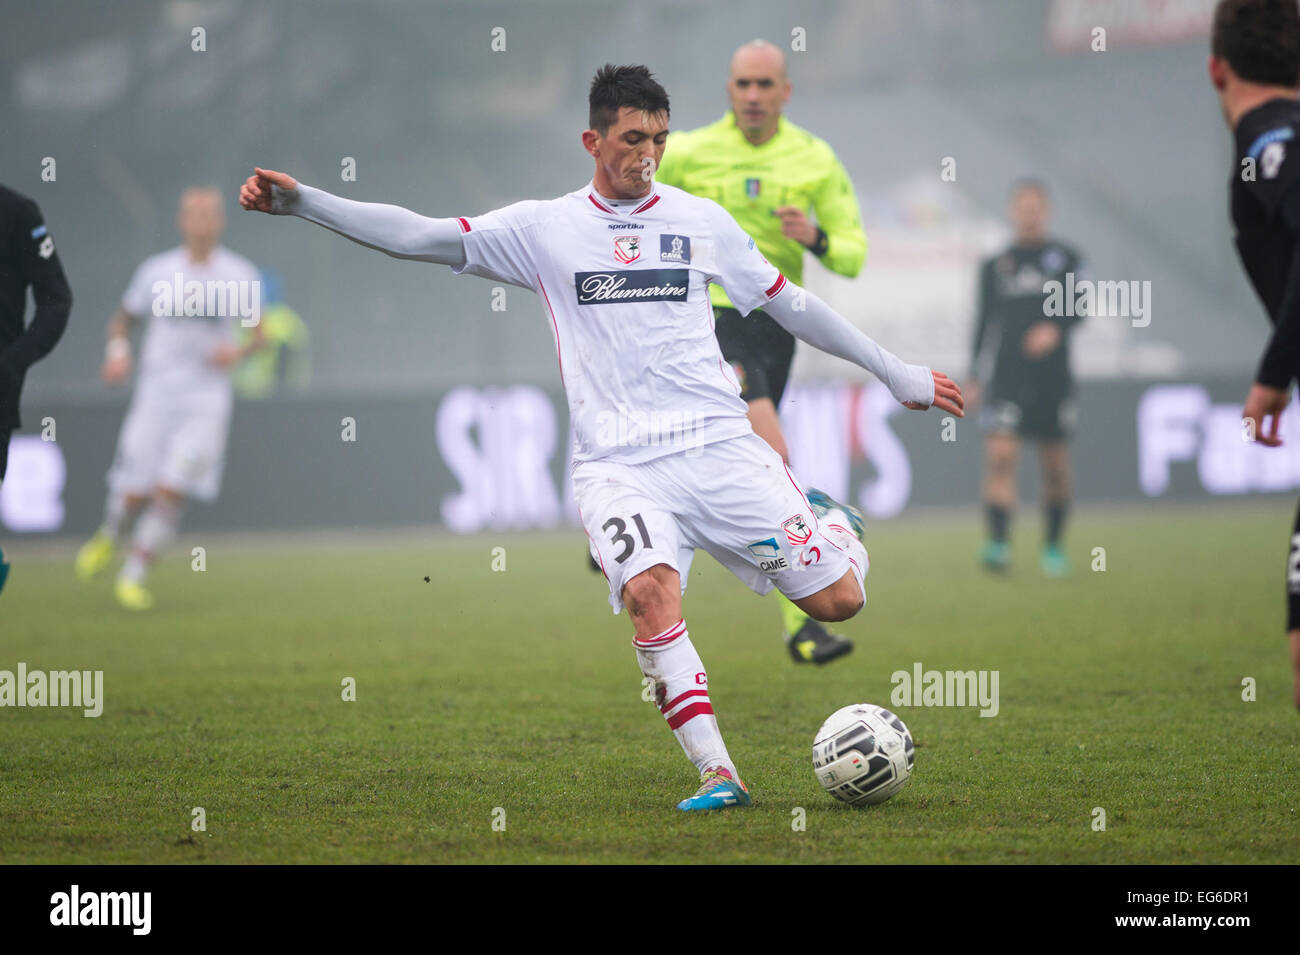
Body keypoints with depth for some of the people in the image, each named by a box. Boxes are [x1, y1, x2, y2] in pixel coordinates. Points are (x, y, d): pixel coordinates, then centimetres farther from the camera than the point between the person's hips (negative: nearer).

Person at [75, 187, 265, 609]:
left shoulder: (240, 275, 0)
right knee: (134, 493, -1)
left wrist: (238, 352, -14)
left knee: (170, 491, -14)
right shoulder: (156, 270, 1)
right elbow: (123, 316, 15)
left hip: (207, 398, -1)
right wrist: (117, 349, -4)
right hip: (156, 395, 1)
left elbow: (258, 334, 8)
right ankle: (108, 536, 34)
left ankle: (133, 576, -3)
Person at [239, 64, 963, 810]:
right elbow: (420, 237, 1)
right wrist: (302, 203, -10)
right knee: (649, 588, -31)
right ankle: (717, 773, -27)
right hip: (619, 465, -1)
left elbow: (789, 303, 20)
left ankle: (833, 529, 31)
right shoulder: (546, 228, 6)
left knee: (838, 600, -5)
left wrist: (896, 372, 23)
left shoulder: (702, 220, 11)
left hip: (719, 445, 2)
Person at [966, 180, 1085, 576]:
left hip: (1053, 375, 0)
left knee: (1055, 465, 5)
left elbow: (1080, 307, -1)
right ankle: (998, 544, -25)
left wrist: (1055, 327, -21)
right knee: (1000, 454, -17)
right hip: (1008, 376, 0)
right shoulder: (995, 265, 11)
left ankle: (1053, 547, 21)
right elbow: (985, 321, 16)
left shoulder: (1064, 258, 7)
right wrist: (974, 376, 12)